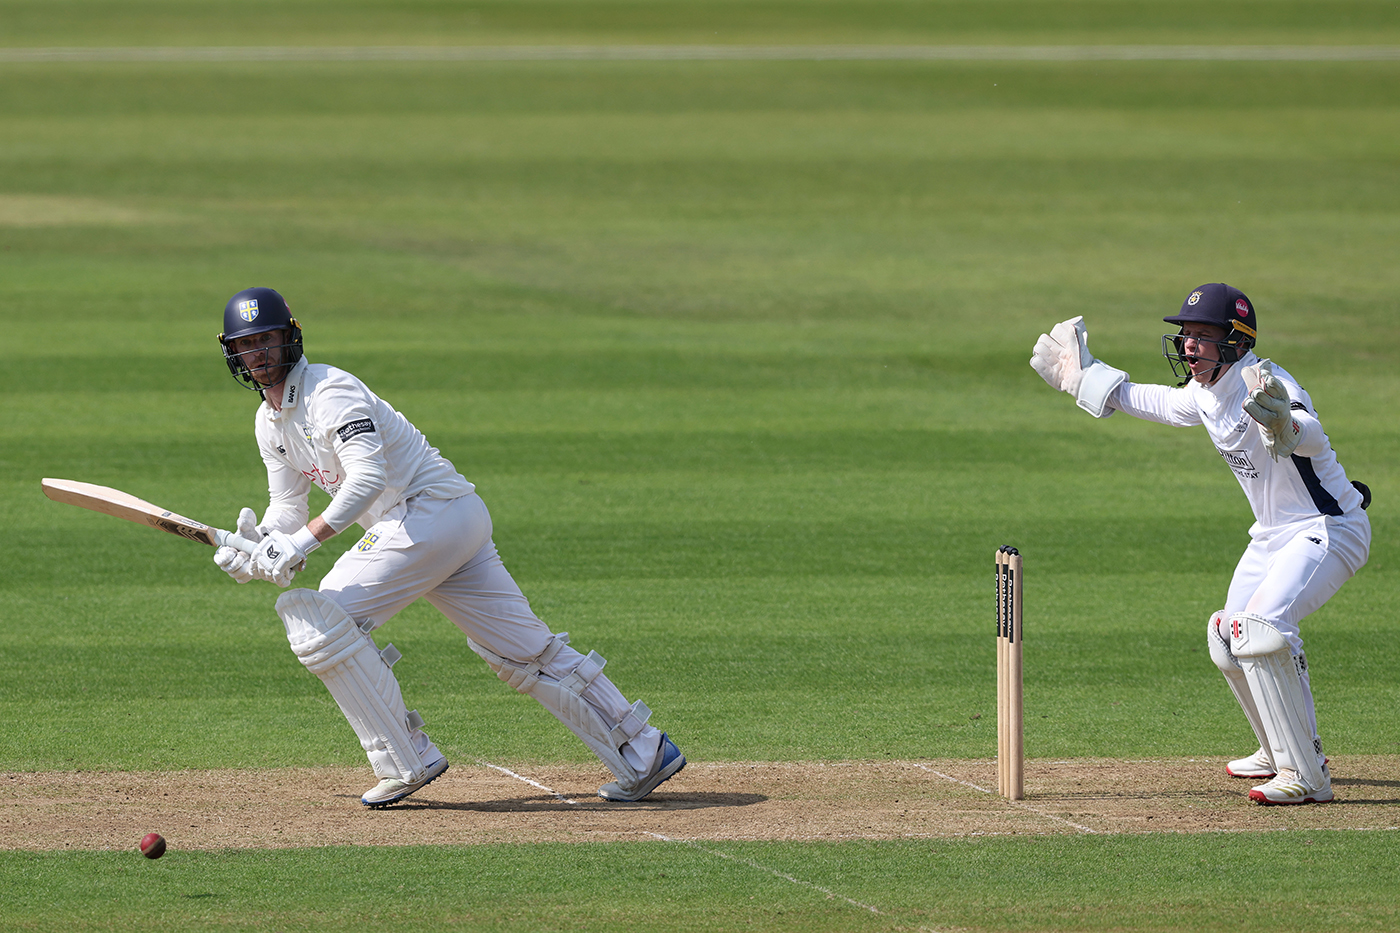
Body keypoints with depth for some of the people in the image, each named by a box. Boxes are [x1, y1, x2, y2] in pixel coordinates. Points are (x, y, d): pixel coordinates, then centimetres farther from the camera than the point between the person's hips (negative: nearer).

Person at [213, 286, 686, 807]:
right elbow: (287, 508, 19)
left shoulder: (330, 391, -15)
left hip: (429, 507, -10)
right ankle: (644, 754, 13)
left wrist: (303, 541, -33)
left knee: (319, 620, -14)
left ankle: (406, 761, -12)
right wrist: (254, 552, -3)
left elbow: (369, 476, -28)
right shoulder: (270, 422, 15)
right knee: (527, 652, 10)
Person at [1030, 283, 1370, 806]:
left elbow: (1311, 436, -50)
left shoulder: (1267, 385, -28)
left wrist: (1286, 427, -72)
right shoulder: (1203, 393, 0)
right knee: (1229, 643, 18)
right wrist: (1087, 378, 29)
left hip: (1330, 530, -10)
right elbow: (1156, 404, 24)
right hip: (1273, 536, 10)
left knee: (1263, 629, -29)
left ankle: (1307, 777, -25)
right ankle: (1279, 753, 39)